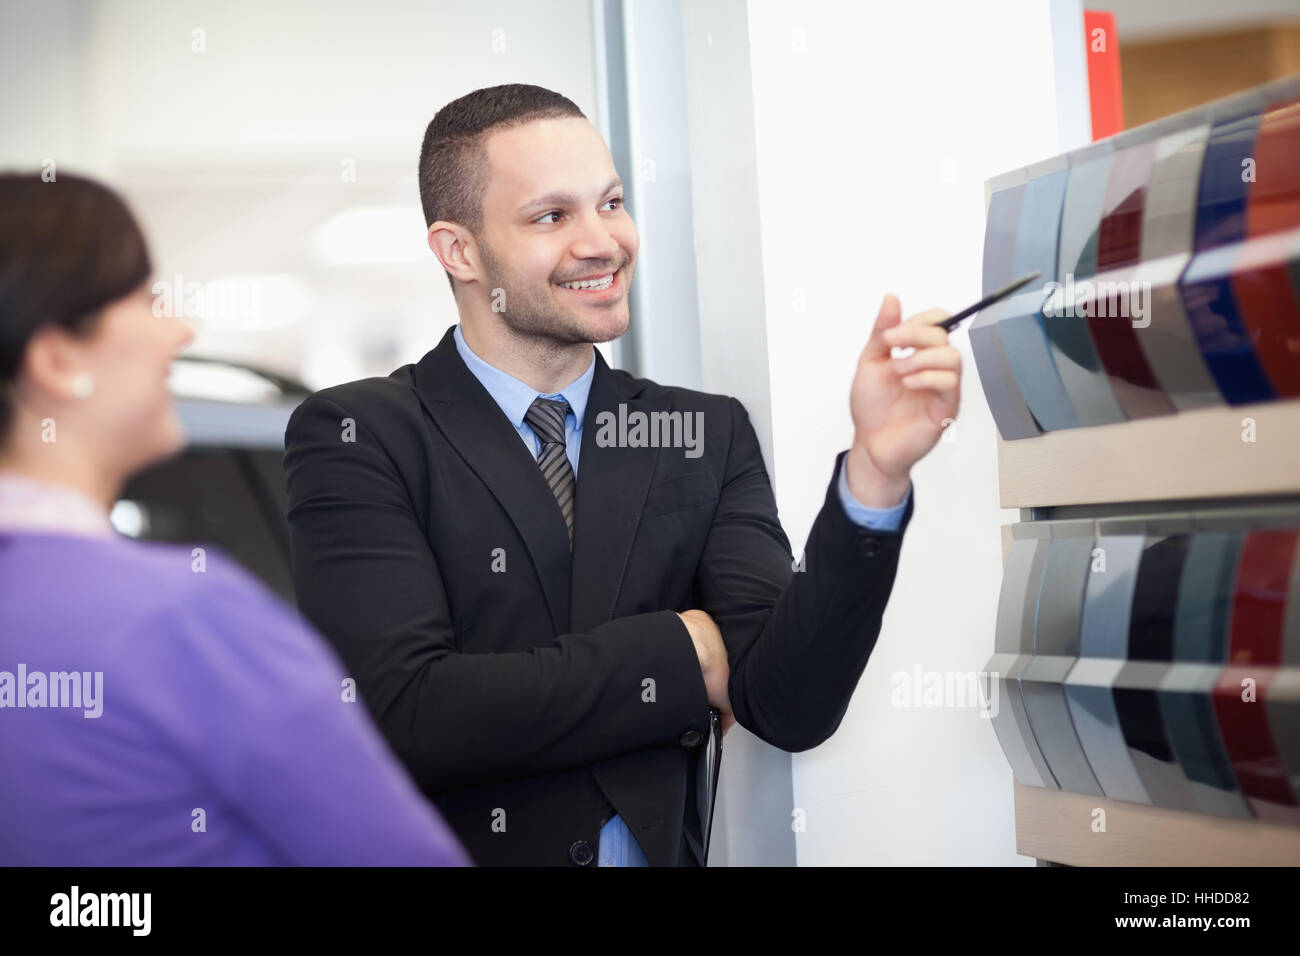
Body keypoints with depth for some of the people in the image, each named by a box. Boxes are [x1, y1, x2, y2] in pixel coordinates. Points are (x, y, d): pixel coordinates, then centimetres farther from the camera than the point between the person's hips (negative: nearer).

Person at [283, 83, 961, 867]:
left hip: (659, 848, 2)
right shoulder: (355, 440, -4)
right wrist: (677, 656, -7)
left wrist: (878, 468, -16)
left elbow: (791, 708, -4)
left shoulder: (706, 437, 5)